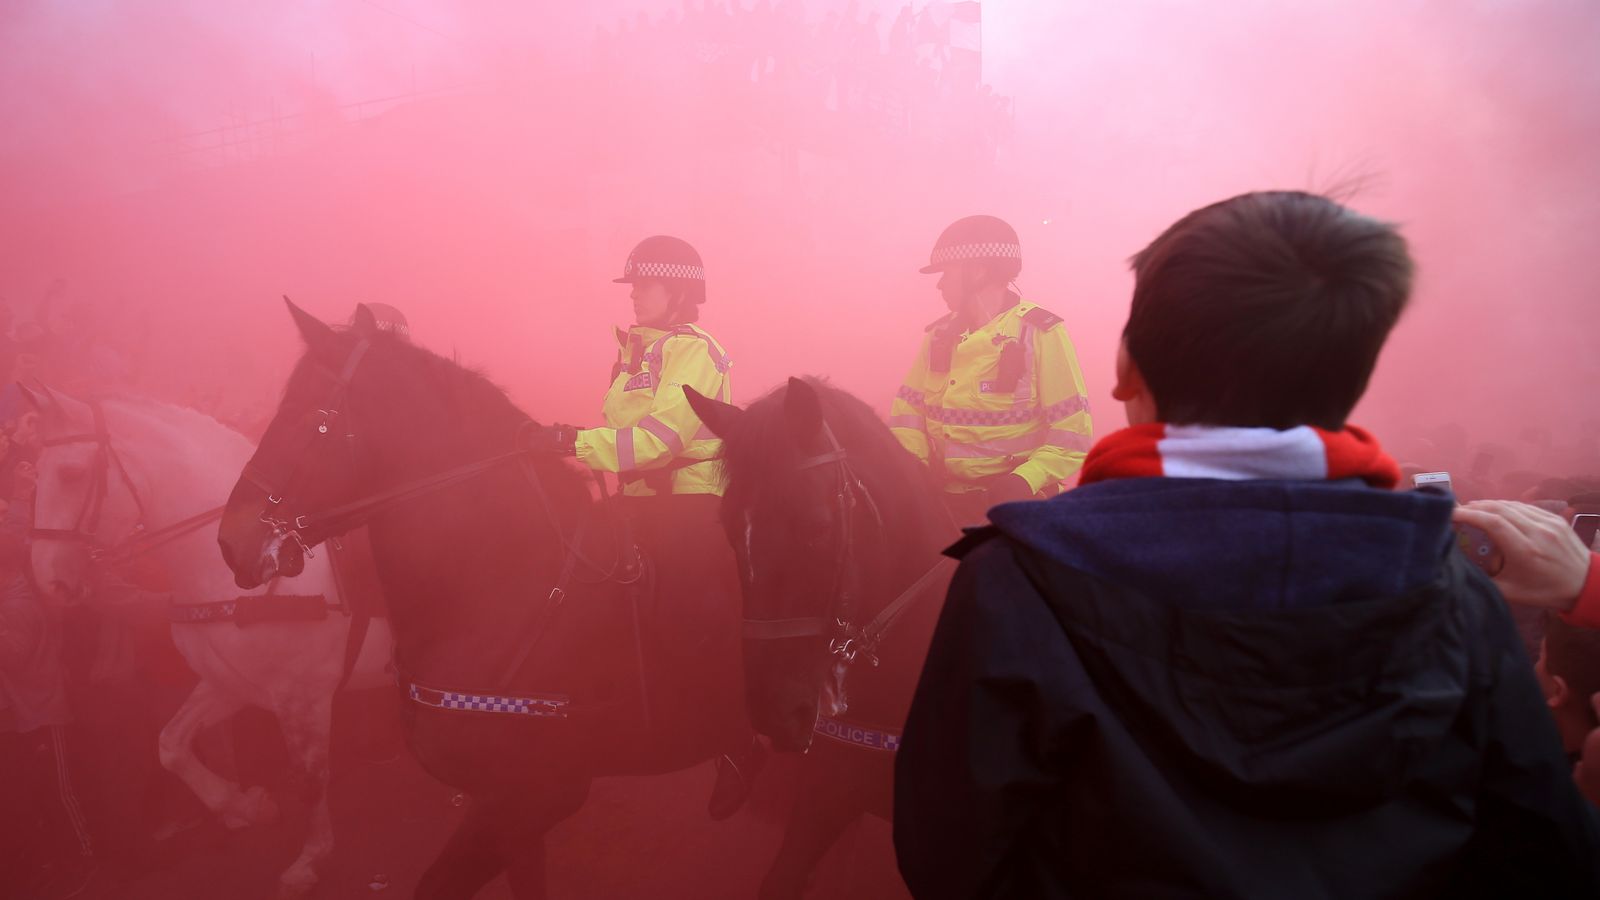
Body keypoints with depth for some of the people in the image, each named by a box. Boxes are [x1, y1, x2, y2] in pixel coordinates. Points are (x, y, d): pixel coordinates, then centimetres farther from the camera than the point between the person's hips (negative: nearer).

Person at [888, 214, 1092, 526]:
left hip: (1013, 503, -5)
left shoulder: (1040, 334, -9)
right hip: (943, 502, 5)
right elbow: (908, 409, 11)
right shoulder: (939, 335, 8)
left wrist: (1024, 480, -26)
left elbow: (1072, 433, -12)